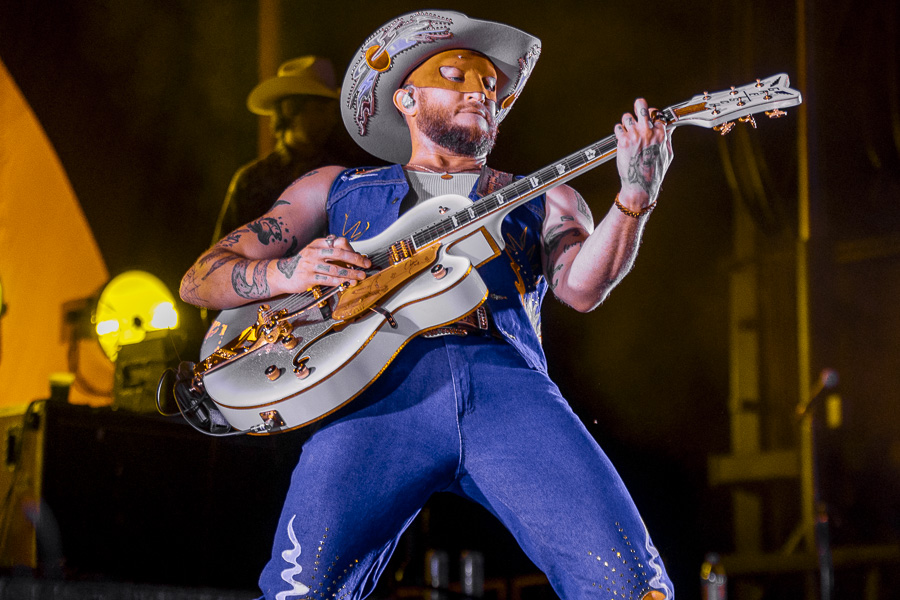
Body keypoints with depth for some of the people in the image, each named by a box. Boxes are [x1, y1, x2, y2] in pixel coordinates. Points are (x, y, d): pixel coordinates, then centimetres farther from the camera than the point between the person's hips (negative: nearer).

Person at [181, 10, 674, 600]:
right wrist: (287, 273, 1)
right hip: (380, 389, 0)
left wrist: (636, 196, -9)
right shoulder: (335, 189, 28)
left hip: (508, 381, 1)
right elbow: (200, 279, 23)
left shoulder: (541, 197, 30)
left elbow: (582, 287, 9)